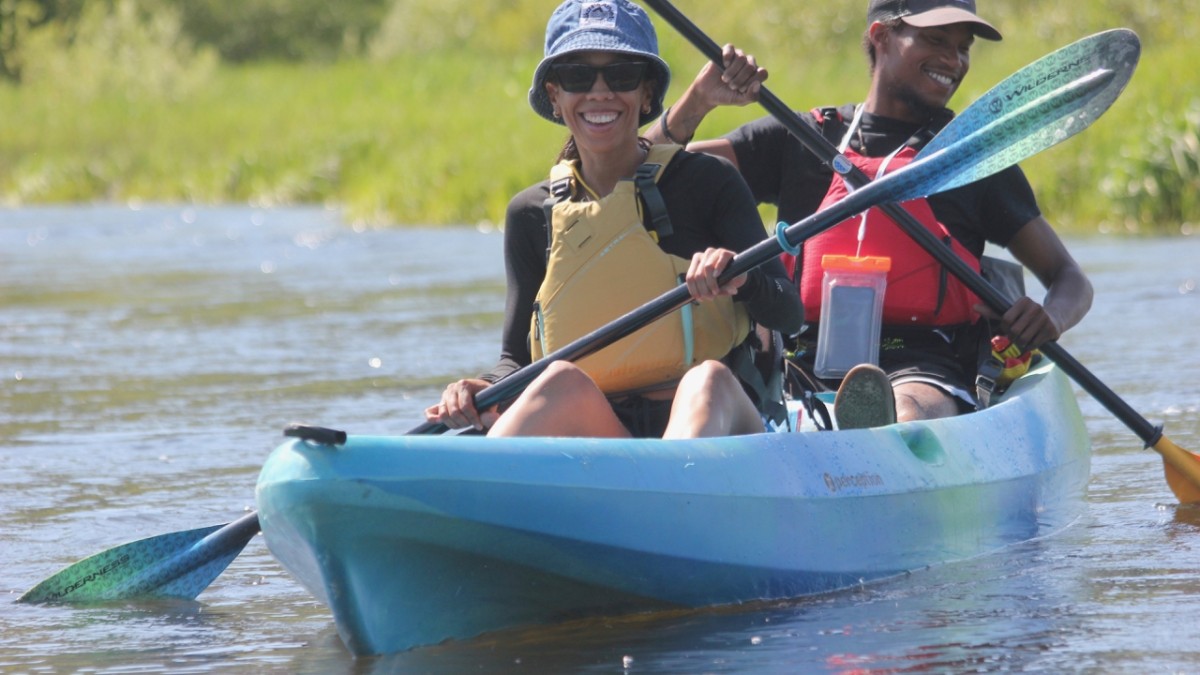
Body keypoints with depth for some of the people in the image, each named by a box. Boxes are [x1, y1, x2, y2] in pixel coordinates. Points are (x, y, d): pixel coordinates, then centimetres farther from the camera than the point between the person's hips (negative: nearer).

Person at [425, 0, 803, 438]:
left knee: (708, 379, -36)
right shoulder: (532, 214, 14)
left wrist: (739, 280, -24)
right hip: (590, 441, 2)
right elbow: (517, 357, 11)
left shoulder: (706, 183, 6)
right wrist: (486, 393, -12)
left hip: (709, 421, -2)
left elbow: (789, 315, -1)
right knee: (563, 380, -31)